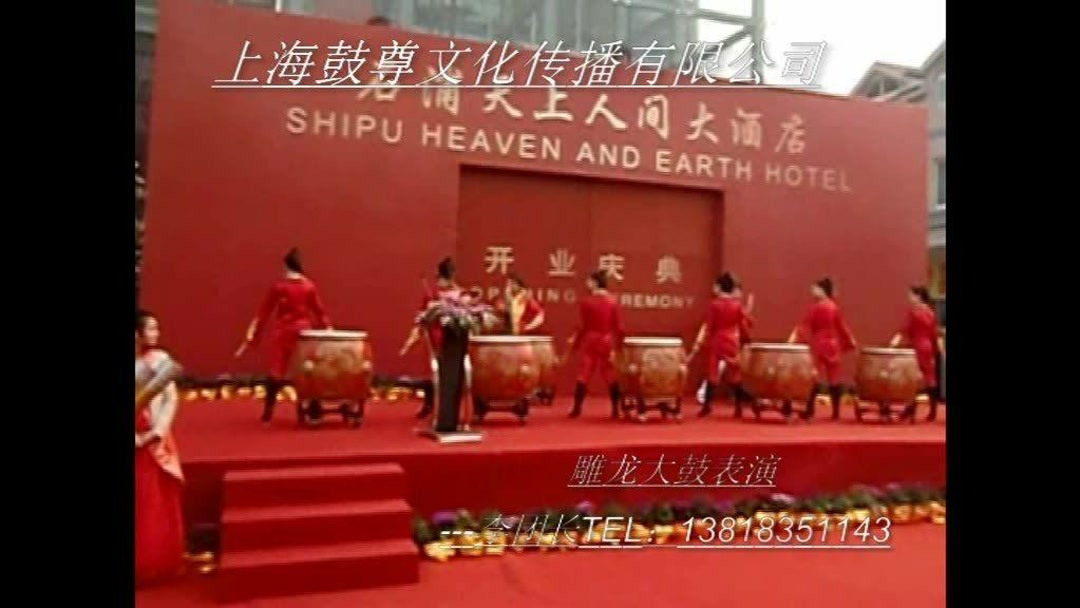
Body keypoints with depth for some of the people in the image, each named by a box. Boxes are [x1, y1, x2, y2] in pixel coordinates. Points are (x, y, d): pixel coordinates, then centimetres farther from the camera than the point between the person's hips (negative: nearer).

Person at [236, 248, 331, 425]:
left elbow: (264, 312, 0)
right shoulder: (310, 286, 0)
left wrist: (251, 338, 5)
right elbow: (320, 311, 1)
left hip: (284, 332, -1)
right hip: (305, 332, 1)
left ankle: (268, 413, 11)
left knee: (276, 372, 7)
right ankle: (315, 412, 3)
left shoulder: (278, 286, -3)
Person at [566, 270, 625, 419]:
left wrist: (574, 342, 2)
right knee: (610, 376, 10)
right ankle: (616, 410, 11)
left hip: (590, 341, -3)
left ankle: (577, 409, 3)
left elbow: (583, 326, -8)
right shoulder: (613, 301, 0)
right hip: (607, 342, 3)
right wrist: (618, 344, 9)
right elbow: (618, 326, -1)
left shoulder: (586, 301, -8)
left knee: (583, 375, 2)